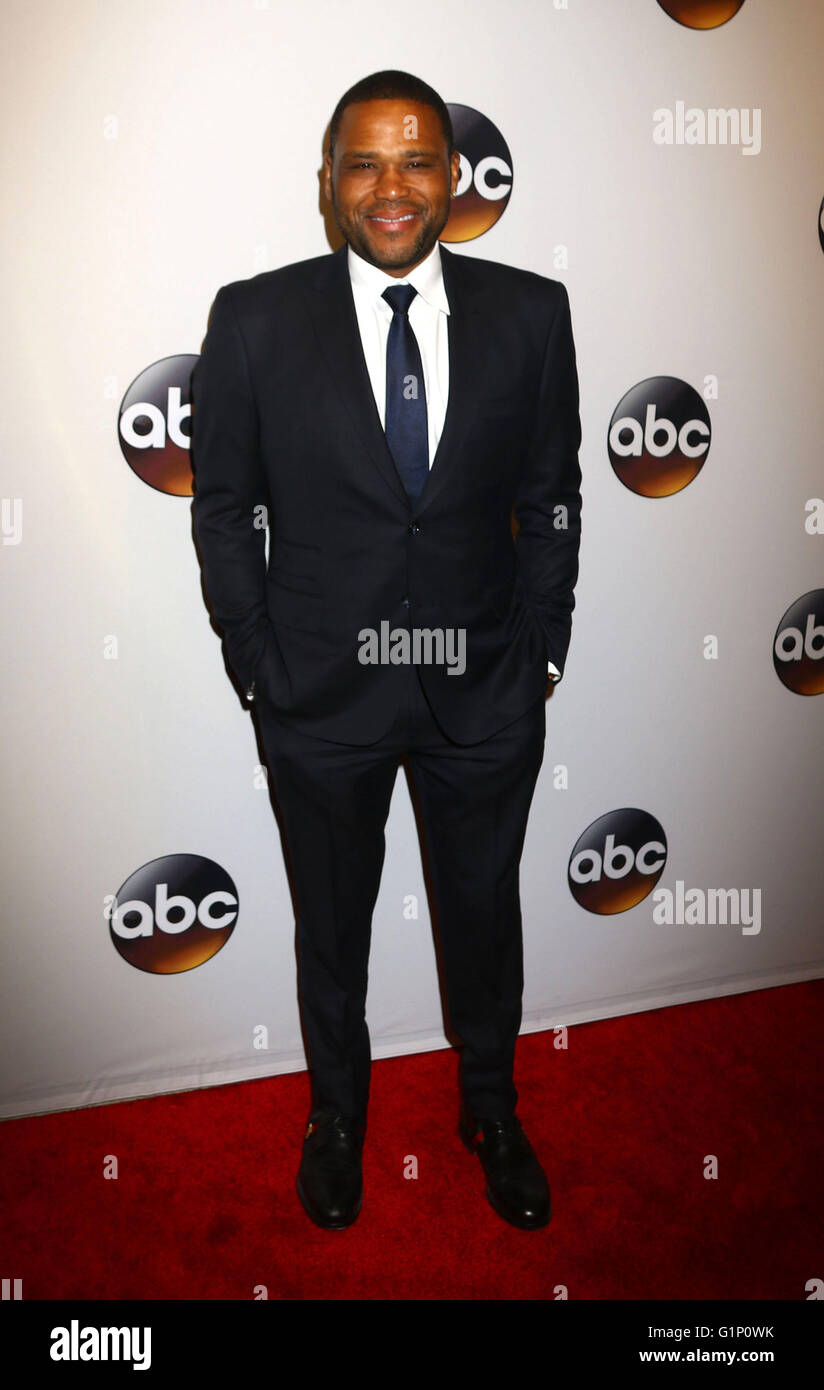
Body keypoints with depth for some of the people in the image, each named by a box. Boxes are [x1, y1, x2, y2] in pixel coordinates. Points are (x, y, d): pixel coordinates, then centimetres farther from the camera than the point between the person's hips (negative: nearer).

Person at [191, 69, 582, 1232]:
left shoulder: (530, 312, -3)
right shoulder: (255, 319, -7)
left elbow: (551, 497, 3)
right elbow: (225, 510, -1)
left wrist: (540, 651, 0)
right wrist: (260, 668, -3)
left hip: (484, 693, 1)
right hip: (323, 693, 0)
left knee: (486, 916, 19)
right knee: (333, 925, 19)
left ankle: (490, 1110, 47)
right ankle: (336, 1114, 47)